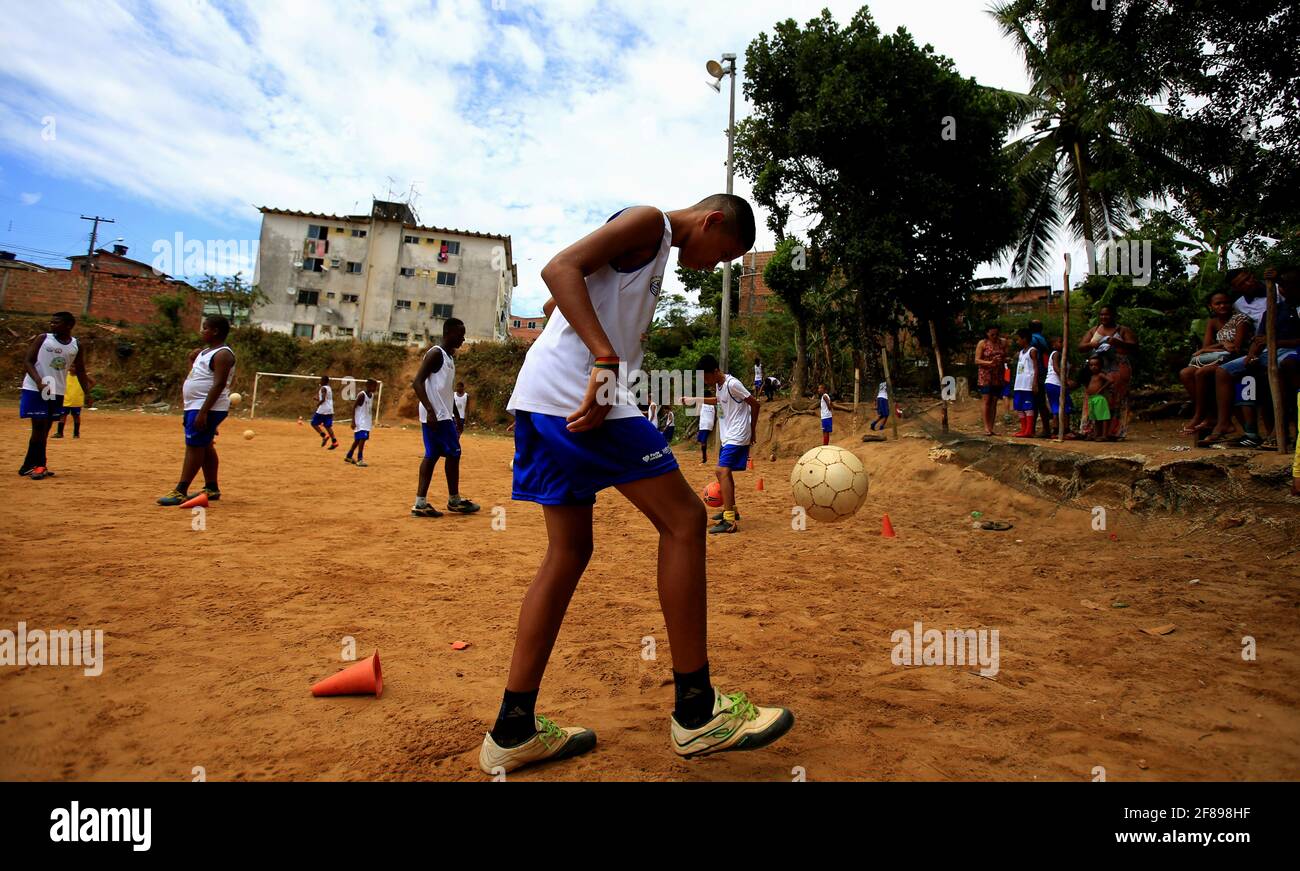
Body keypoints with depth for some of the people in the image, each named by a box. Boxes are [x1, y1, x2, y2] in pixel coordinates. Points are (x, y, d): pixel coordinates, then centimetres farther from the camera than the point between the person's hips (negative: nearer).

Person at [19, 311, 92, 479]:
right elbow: (28, 361, -7)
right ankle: (39, 465, 0)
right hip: (35, 389, -4)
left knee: (45, 428, 9)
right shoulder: (42, 339, -3)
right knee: (39, 426, -8)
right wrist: (39, 381, -22)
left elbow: (80, 371, 12)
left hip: (57, 391, 4)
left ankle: (29, 465, 19)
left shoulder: (76, 345, 6)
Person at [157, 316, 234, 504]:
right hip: (195, 406, 10)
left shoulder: (222, 354, -16)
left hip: (208, 408, -10)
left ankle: (180, 492, -7)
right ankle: (212, 489, 20)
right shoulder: (205, 351, 16)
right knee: (205, 446, 13)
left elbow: (219, 385, -24)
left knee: (194, 446, -9)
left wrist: (203, 412, -27)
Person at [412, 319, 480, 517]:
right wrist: (430, 411, -25)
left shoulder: (449, 357, 18)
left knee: (431, 455, 7)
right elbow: (417, 382, -17)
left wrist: (455, 420, 21)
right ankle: (454, 500, 7)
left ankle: (420, 503, 7)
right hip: (435, 415, -9)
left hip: (442, 415, 9)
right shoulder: (435, 353, -10)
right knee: (453, 453, -4)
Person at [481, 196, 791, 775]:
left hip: (542, 400, 11)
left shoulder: (654, 251, 29)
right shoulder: (649, 222, 1)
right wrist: (607, 361, -23)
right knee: (683, 519, -7)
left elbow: (562, 297, 25)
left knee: (569, 551, 9)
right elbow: (560, 269, -14)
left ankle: (513, 731, 14)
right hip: (573, 388, -11)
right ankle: (695, 711, 2)